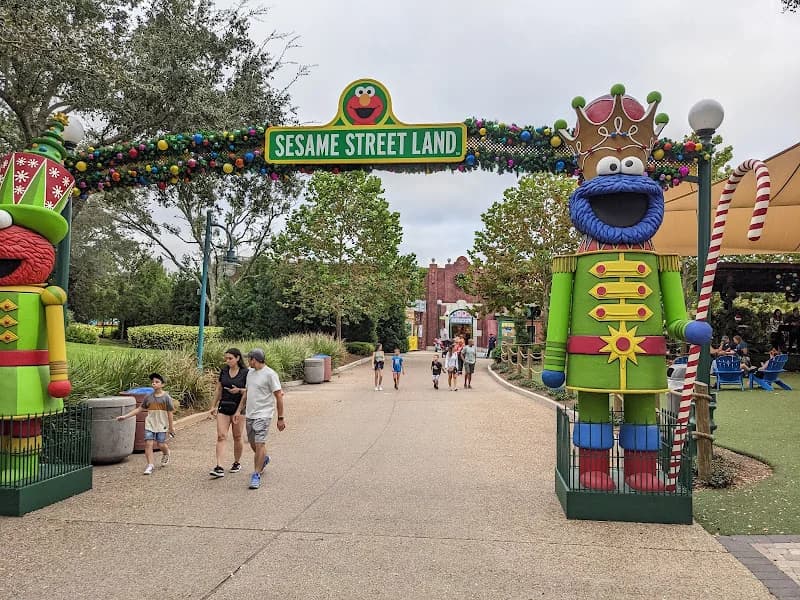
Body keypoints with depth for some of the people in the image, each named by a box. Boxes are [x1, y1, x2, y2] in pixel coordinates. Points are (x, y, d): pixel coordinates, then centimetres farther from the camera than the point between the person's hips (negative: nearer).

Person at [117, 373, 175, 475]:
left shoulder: (166, 397, -5)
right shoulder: (148, 397, 4)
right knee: (148, 443, -8)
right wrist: (125, 416, 4)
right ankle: (150, 465, 2)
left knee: (161, 444, -1)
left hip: (162, 425, -3)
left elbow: (170, 413, -2)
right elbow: (139, 409, 9)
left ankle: (166, 453, 34)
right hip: (150, 424, 3)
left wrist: (171, 427, -1)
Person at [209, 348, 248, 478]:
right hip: (224, 406, 4)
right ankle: (219, 468, -12)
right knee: (221, 436, -7)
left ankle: (237, 462, 27)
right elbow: (218, 389, 13)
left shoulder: (245, 373, -8)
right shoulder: (223, 371, 6)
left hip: (238, 407, -3)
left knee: (237, 437, 8)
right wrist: (214, 406, 13)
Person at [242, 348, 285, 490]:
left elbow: (279, 397, -11)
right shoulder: (250, 372, 11)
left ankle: (256, 475, -5)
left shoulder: (270, 374, -12)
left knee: (259, 443, -12)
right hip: (249, 414, 8)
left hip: (263, 414, -8)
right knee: (252, 443, 16)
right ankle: (264, 459, 44)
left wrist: (280, 418, -12)